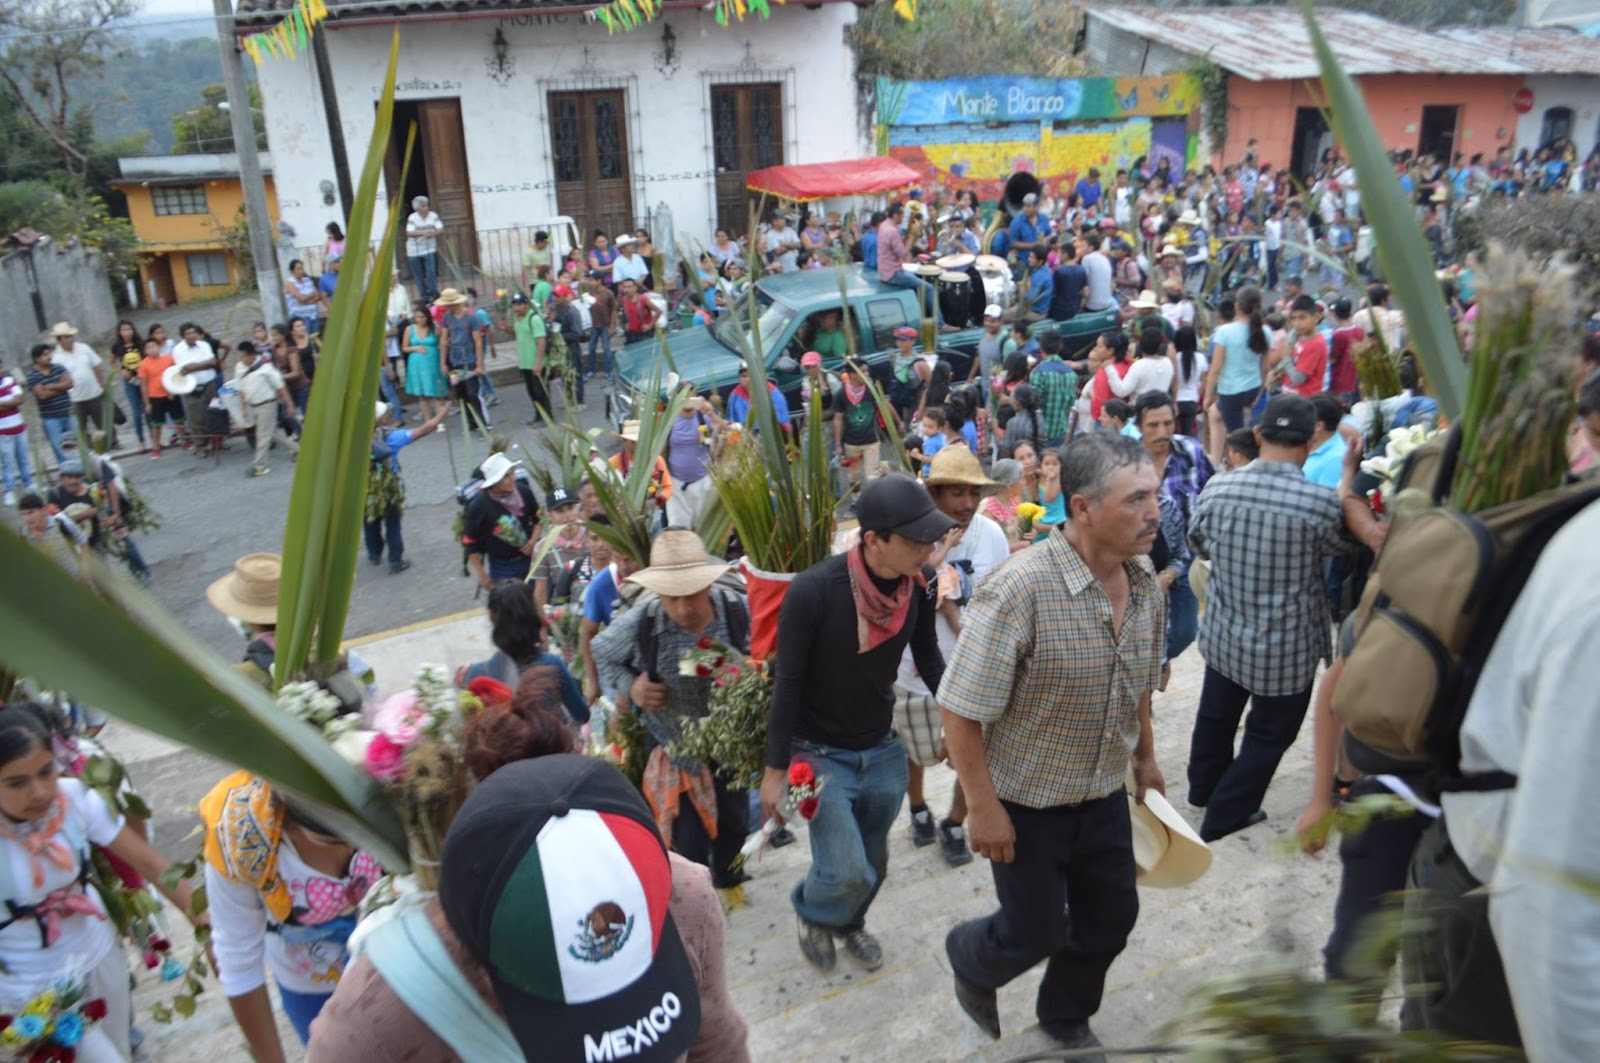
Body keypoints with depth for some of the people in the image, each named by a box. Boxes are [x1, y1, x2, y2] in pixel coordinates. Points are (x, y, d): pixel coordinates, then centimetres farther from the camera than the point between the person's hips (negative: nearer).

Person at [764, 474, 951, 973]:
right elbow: (788, 683, -18)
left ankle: (849, 923, 50)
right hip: (820, 752, -5)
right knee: (847, 872, -9)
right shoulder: (814, 590, -27)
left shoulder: (920, 583, -12)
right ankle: (811, 912, 27)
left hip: (883, 748, 5)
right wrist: (775, 769, -11)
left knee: (873, 863, 17)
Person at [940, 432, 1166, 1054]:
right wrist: (982, 808, -19)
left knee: (1110, 916, 18)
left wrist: (1145, 759, 19)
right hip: (1027, 802, -6)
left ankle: (1066, 1017, 46)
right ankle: (970, 959, 44)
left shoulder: (1147, 587, -6)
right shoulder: (1019, 592, -29)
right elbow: (961, 710, -24)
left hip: (1105, 796, 6)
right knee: (1037, 932, 10)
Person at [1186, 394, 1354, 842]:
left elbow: (1199, 544, 4)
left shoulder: (1217, 488, -13)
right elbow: (1344, 546, -2)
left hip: (1224, 634, 4)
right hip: (1287, 650, -4)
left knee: (1216, 714, 26)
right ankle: (1225, 814, 27)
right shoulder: (1321, 504, -24)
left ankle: (1203, 787, 48)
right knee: (1269, 734, 17)